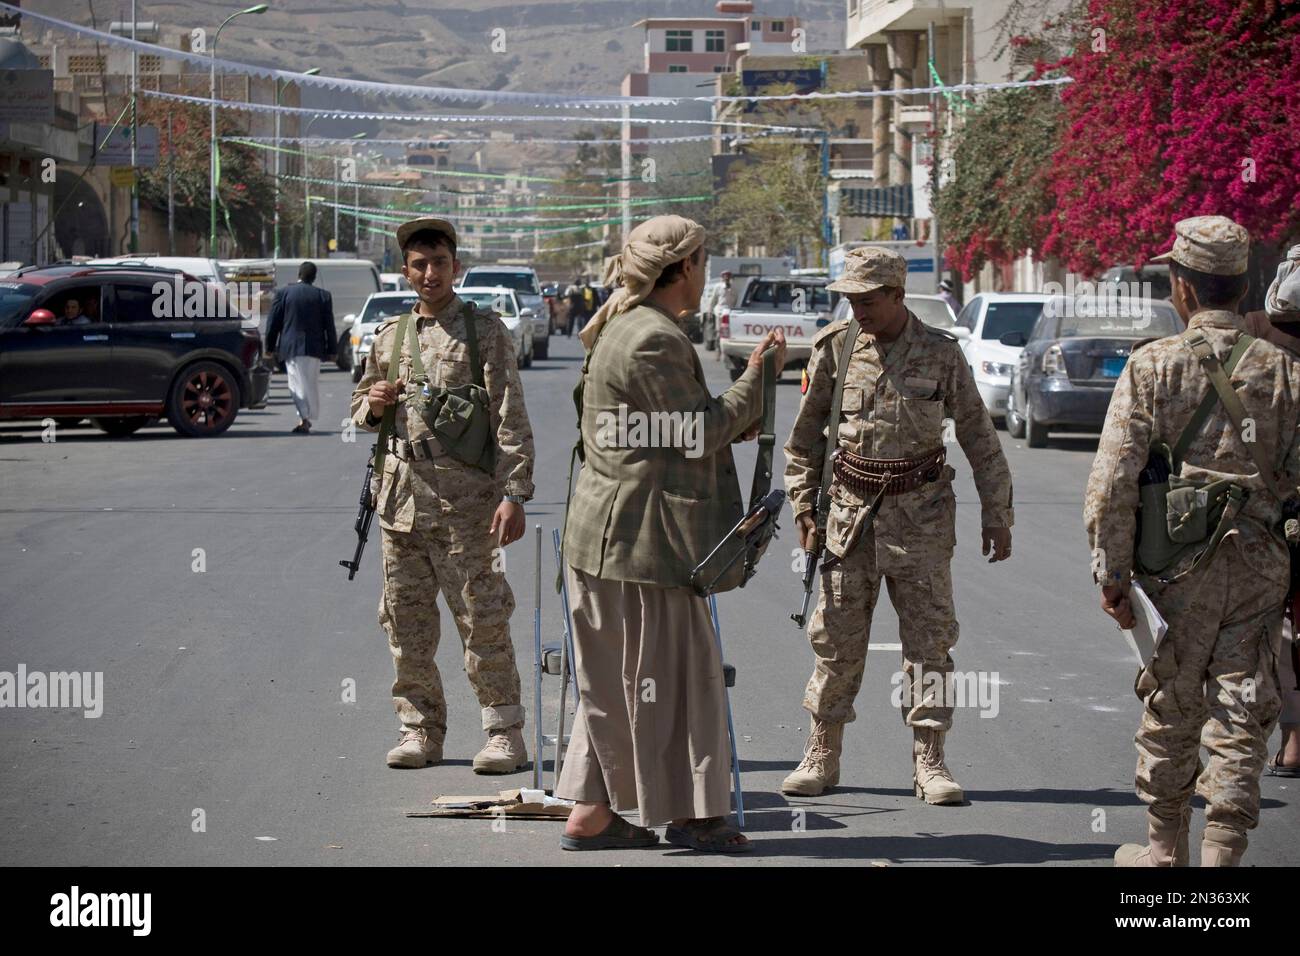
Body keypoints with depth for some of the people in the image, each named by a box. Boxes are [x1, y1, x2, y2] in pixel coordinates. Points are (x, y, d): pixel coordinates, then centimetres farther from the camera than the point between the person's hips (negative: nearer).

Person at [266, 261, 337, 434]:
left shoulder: (282, 293, -1)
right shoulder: (323, 296, 1)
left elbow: (273, 323, 0)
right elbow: (329, 326, 2)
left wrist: (270, 347, 8)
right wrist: (332, 350, 8)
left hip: (290, 346, -1)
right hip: (313, 347, 1)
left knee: (297, 382, 0)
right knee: (311, 383, 12)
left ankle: (304, 417, -14)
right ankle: (306, 418, 12)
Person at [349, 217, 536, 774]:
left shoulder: (485, 331, 0)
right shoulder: (389, 336, 14)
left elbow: (509, 419, -5)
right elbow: (359, 408, 26)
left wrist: (513, 493, -14)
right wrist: (373, 404, 0)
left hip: (464, 498, -5)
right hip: (402, 497, 5)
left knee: (482, 621, -4)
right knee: (405, 620, 8)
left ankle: (504, 732, 2)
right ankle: (420, 729, 17)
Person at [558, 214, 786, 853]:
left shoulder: (621, 328, 16)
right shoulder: (655, 339, -18)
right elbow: (700, 433, -16)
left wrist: (732, 423, 16)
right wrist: (758, 374, -8)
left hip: (606, 529, 10)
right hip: (642, 534, -10)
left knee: (618, 673, 13)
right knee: (665, 669, -2)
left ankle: (592, 812, 16)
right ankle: (687, 814, 6)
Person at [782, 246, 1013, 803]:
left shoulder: (941, 354, -2)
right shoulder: (834, 346, 1)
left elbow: (980, 439, 4)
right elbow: (805, 434, 10)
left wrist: (997, 516, 3)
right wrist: (804, 504, 6)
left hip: (921, 512, -1)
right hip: (849, 508, 1)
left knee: (929, 636, -1)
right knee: (837, 637, 4)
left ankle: (929, 762, 4)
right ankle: (822, 755, 15)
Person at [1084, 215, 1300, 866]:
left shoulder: (1153, 366, -6)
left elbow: (1113, 479, -10)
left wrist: (1112, 573, -4)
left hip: (1178, 567, -2)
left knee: (1170, 713, 12)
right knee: (1241, 716, 6)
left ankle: (1165, 850, 24)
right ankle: (1222, 857, 6)